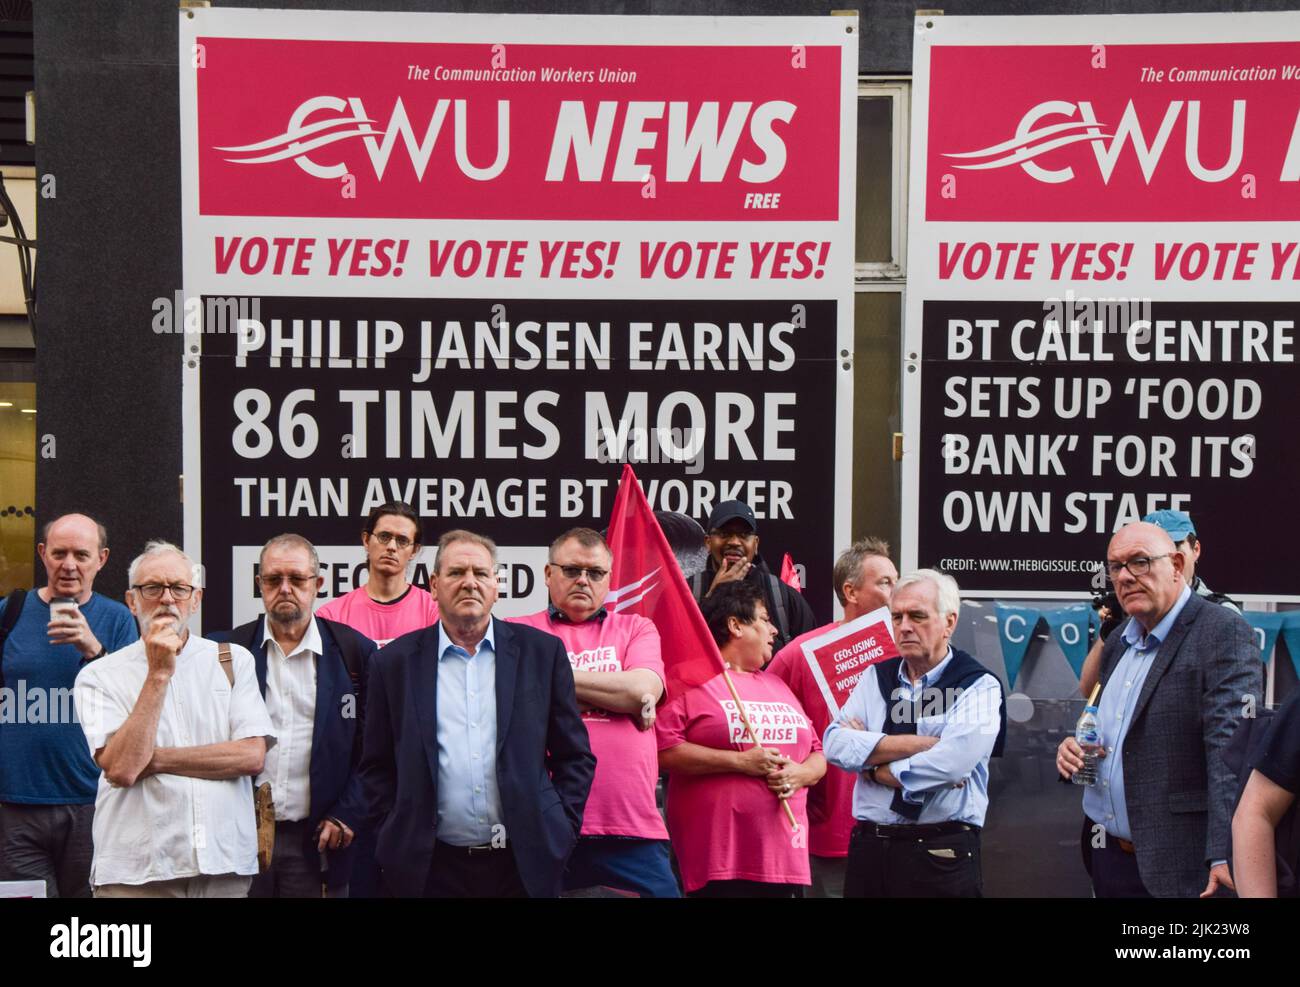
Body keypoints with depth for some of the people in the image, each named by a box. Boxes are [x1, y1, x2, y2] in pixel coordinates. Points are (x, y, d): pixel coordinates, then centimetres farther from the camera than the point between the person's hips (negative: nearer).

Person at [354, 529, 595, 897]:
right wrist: (394, 836, -1)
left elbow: (575, 757, 7)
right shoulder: (394, 662, 4)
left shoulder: (542, 652, 4)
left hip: (524, 864, 0)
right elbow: (376, 766, 8)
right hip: (430, 868, 0)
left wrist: (560, 831, -1)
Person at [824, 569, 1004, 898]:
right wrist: (921, 743, -14)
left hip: (941, 854, -4)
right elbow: (836, 744, -5)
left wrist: (870, 764, -7)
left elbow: (950, 764, -20)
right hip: (868, 846, 4)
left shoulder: (980, 686, -4)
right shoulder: (876, 676, 10)